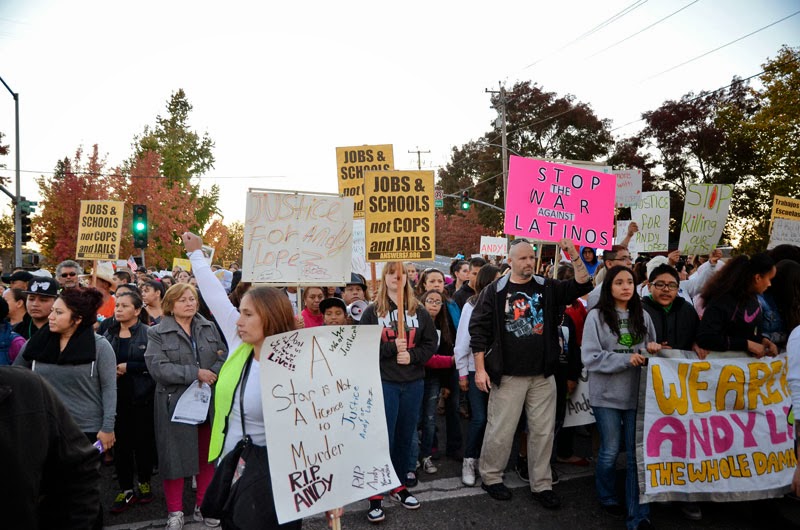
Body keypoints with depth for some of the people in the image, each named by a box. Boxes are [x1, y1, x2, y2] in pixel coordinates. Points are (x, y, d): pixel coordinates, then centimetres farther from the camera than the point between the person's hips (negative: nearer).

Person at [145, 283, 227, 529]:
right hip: (175, 403, -3)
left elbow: (224, 357, 1)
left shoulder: (210, 328, 7)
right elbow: (157, 367, -17)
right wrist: (196, 373, -21)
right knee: (175, 456, 7)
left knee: (208, 455, 13)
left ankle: (203, 505, 29)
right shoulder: (157, 333, -4)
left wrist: (213, 374, -19)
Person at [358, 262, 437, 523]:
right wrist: (391, 348, -17)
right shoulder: (372, 311, -1)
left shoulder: (419, 311, 6)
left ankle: (397, 484, 29)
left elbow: (431, 343, 5)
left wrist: (412, 355, -12)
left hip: (414, 383, 3)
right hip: (383, 382, -3)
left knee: (405, 436, 13)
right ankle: (376, 494, 10)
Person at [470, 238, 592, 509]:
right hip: (508, 375, -3)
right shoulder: (494, 291, -3)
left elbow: (583, 285, -2)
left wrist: (574, 256, -14)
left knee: (543, 431, 10)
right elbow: (478, 330, -3)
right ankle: (490, 477, 25)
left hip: (543, 375, 3)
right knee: (501, 431, 5)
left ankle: (541, 484, 25)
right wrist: (480, 369, -7)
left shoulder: (547, 288, 6)